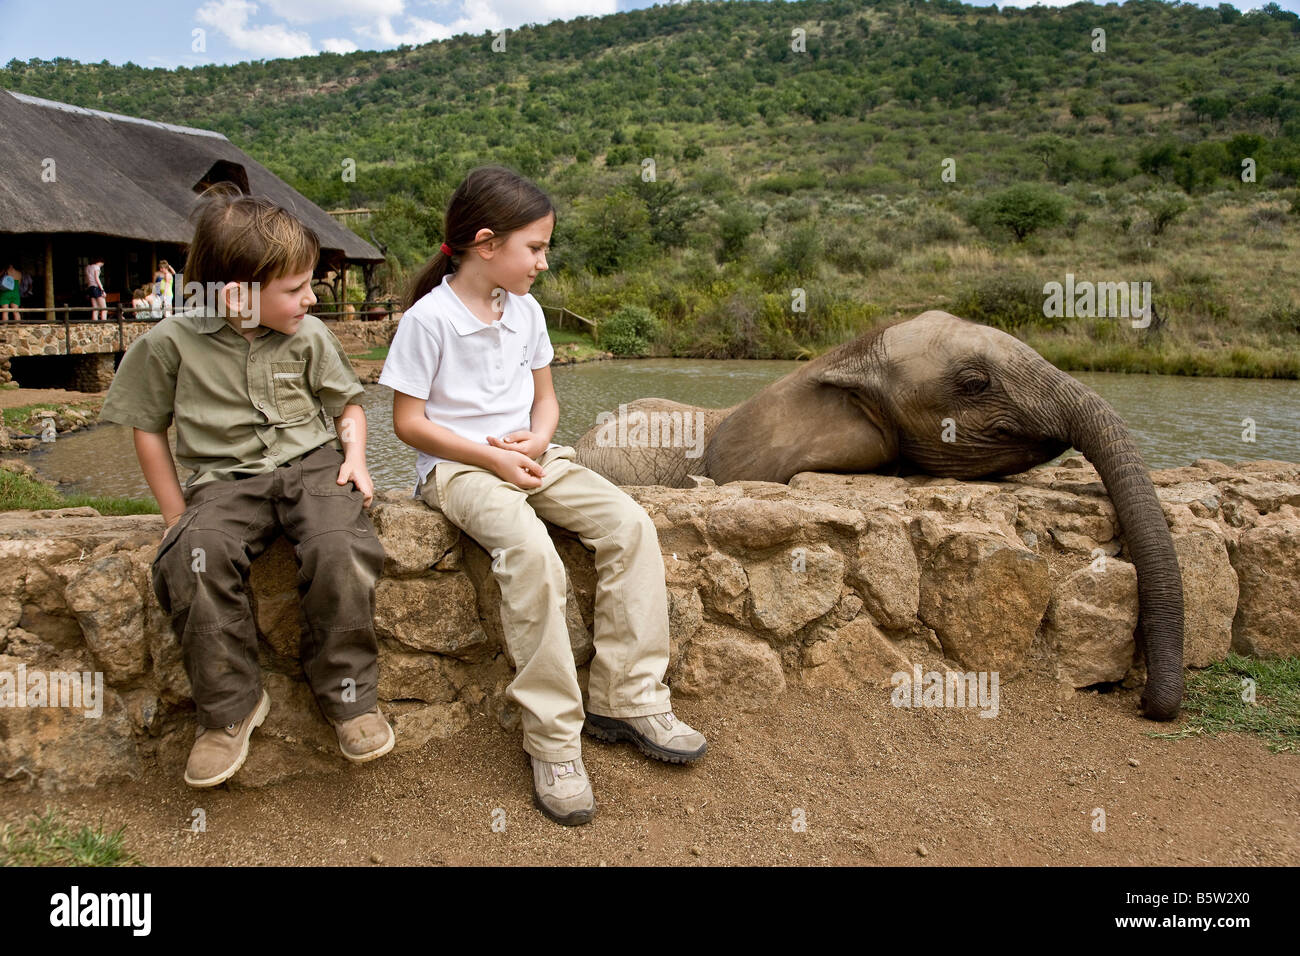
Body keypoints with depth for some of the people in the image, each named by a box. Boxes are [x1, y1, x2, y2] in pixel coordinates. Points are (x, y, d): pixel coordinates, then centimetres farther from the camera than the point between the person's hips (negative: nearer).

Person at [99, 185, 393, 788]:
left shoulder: (308, 336, 4)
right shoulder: (170, 342, -2)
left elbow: (347, 402, 17)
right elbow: (148, 427, 8)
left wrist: (355, 458, -2)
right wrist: (177, 515, 4)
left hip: (311, 464, 1)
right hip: (226, 480, 0)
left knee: (341, 548, -31)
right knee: (192, 561, -32)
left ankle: (348, 695, -11)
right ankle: (230, 706, -11)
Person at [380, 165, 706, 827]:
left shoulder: (525, 311, 9)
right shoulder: (429, 318, -10)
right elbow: (409, 421, -9)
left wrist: (538, 438, -7)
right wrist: (492, 457, -16)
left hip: (528, 457, 6)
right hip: (457, 468, -6)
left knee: (630, 524, -16)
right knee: (531, 551, -35)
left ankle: (628, 699, -8)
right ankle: (553, 740, -24)